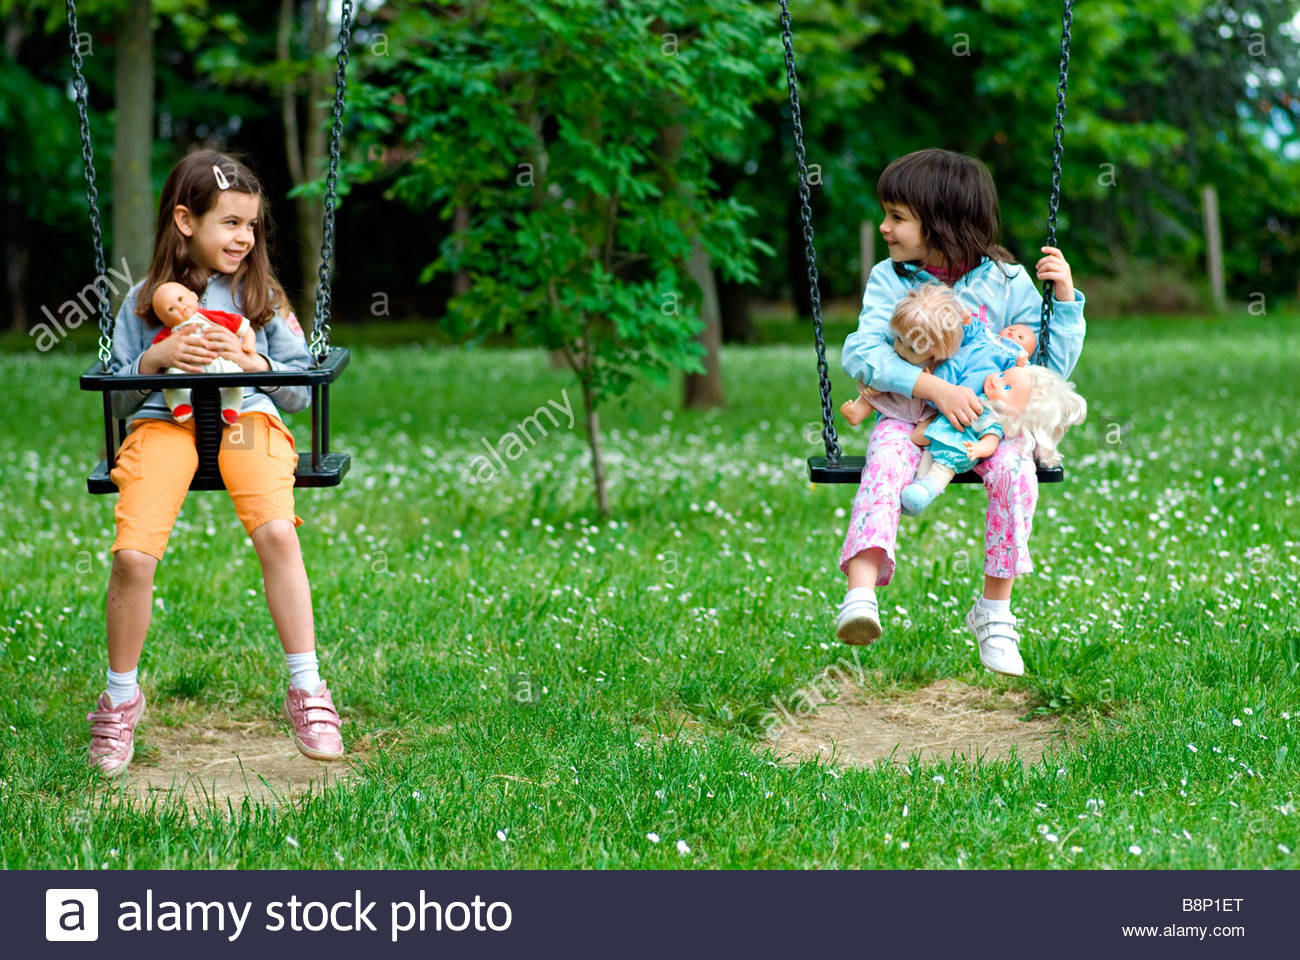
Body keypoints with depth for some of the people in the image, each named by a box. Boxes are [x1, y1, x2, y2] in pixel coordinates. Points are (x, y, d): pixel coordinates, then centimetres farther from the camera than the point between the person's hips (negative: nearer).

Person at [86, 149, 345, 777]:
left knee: (277, 532, -31)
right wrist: (156, 360, -3)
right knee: (133, 554, -25)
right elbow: (116, 399, 16)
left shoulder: (263, 297, 17)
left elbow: (301, 390, 14)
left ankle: (307, 690, -21)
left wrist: (249, 362, -3)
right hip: (161, 420, 0)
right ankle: (121, 698, -2)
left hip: (248, 414, 0)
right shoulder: (145, 301, 16)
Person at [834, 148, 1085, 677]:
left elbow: (1054, 364, 5)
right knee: (886, 460, -33)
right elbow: (861, 351, -13)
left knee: (1015, 470, -30)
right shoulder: (889, 279, 3)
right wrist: (936, 388, -25)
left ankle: (995, 610, -14)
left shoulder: (1005, 282, 2)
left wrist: (1065, 295, -9)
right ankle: (860, 595, -49)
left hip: (986, 417, 0)